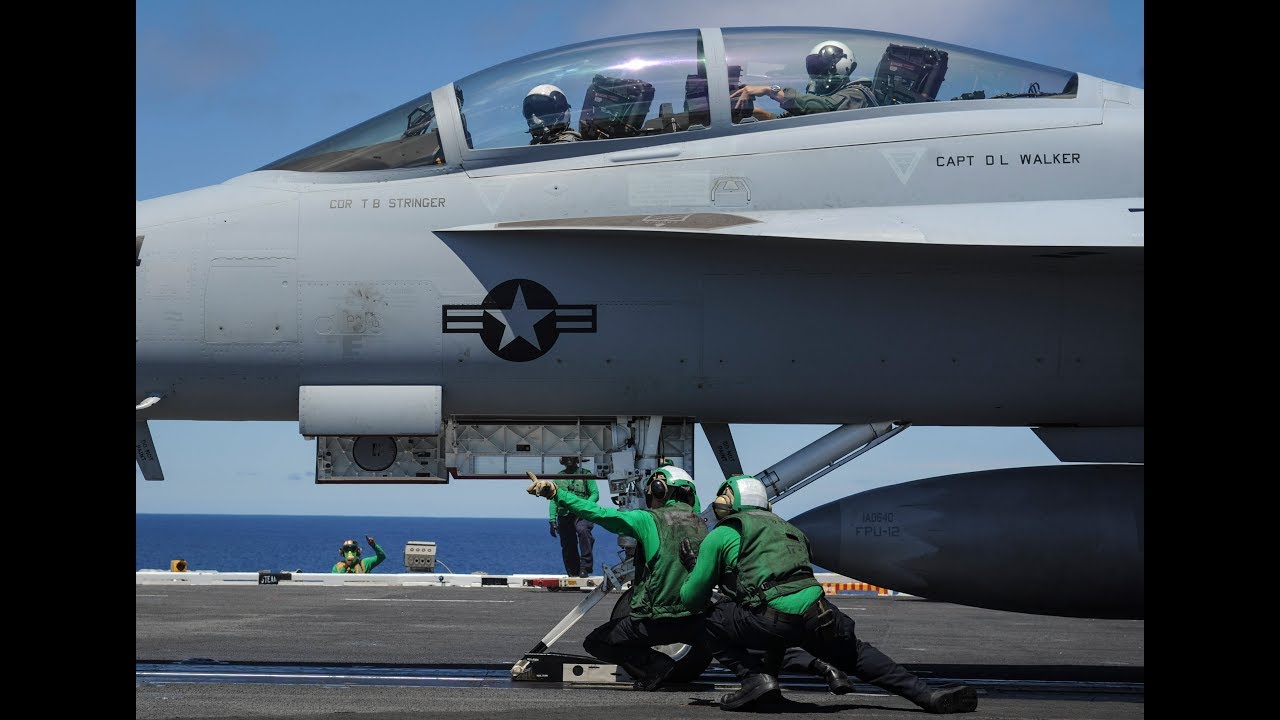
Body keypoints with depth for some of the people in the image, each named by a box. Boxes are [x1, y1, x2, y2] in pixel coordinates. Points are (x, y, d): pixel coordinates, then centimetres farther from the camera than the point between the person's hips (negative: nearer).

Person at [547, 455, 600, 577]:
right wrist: (552, 520, 6)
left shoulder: (586, 474, 7)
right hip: (564, 516, 4)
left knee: (583, 530, -34)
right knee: (568, 549, 2)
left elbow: (595, 494, 1)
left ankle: (585, 566, -32)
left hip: (581, 515, -4)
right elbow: (553, 500, 16)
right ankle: (572, 574, 14)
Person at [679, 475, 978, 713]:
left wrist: (695, 570, 39)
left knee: (713, 621, 16)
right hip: (820, 614, 5)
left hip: (777, 622, -5)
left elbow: (693, 599, 16)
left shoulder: (719, 536, 15)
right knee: (857, 654, 27)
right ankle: (928, 695, 16)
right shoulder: (784, 527, 31)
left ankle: (756, 677, -1)